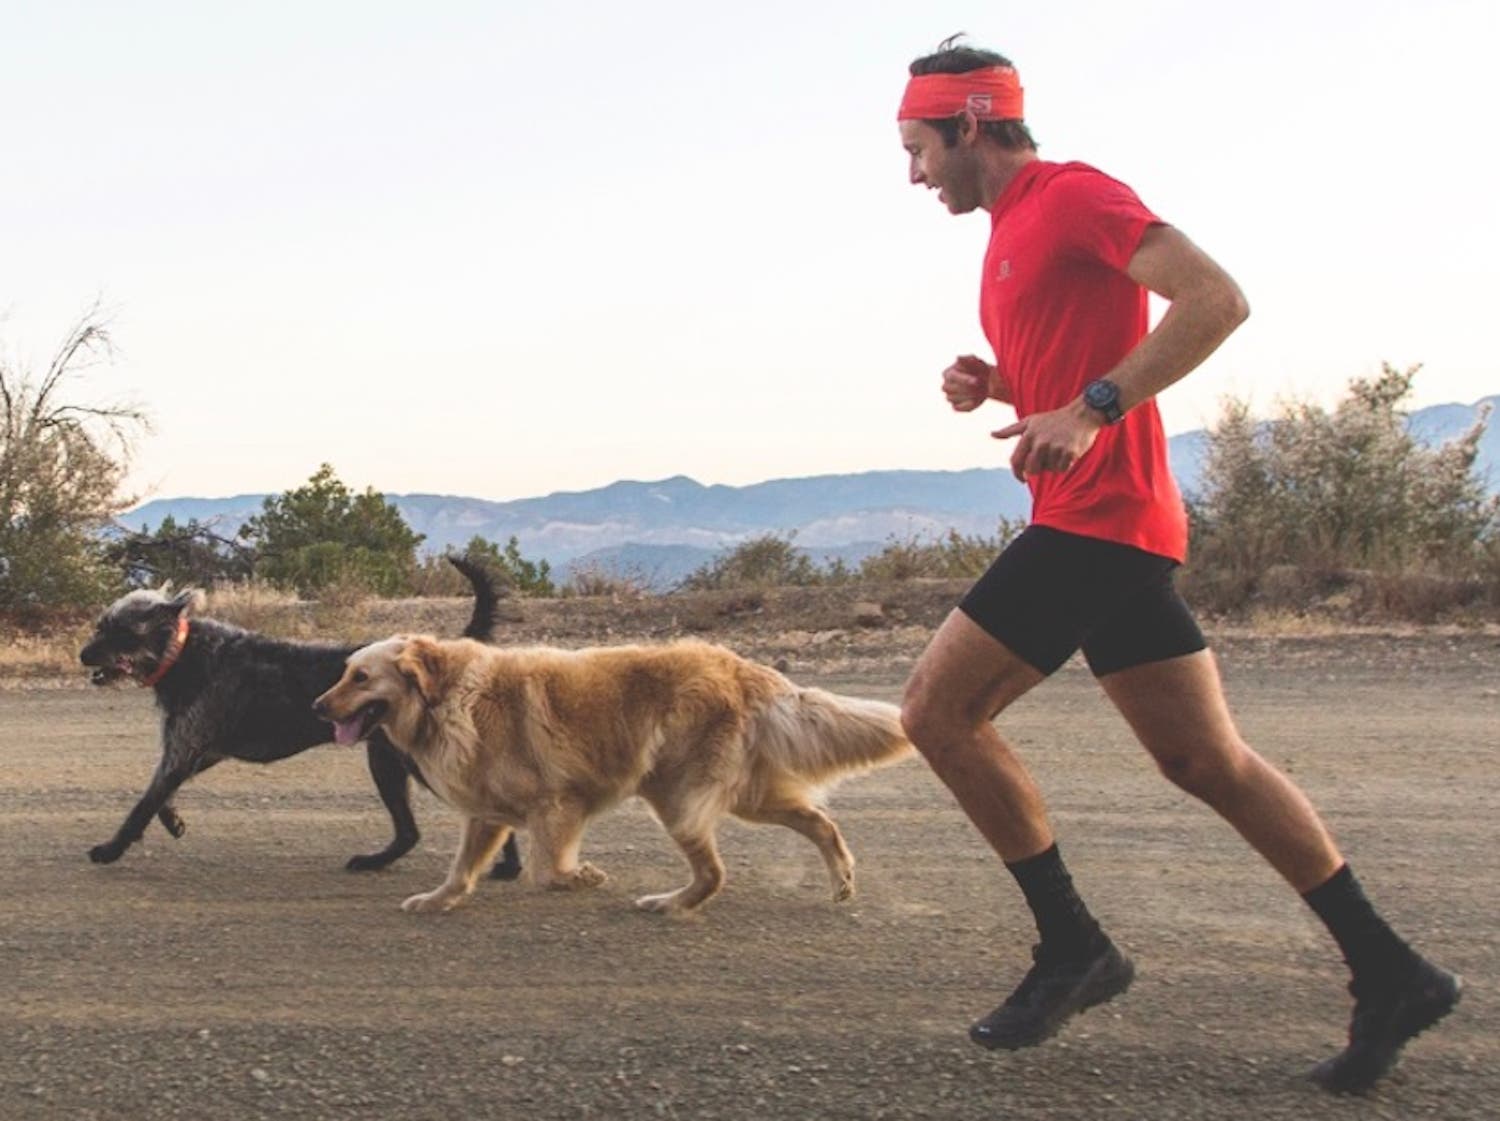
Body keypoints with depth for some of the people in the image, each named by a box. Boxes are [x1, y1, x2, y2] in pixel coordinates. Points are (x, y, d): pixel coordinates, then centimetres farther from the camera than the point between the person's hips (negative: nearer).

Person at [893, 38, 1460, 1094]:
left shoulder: (1073, 195, -8)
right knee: (1208, 759, 8)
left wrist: (1091, 407, -25)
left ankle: (1073, 945, -1)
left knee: (939, 708, -8)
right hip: (1116, 530, 10)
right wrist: (993, 384, 10)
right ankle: (1390, 973, 10)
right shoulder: (1018, 227, 22)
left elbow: (1216, 298, -19)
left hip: (1096, 520, -10)